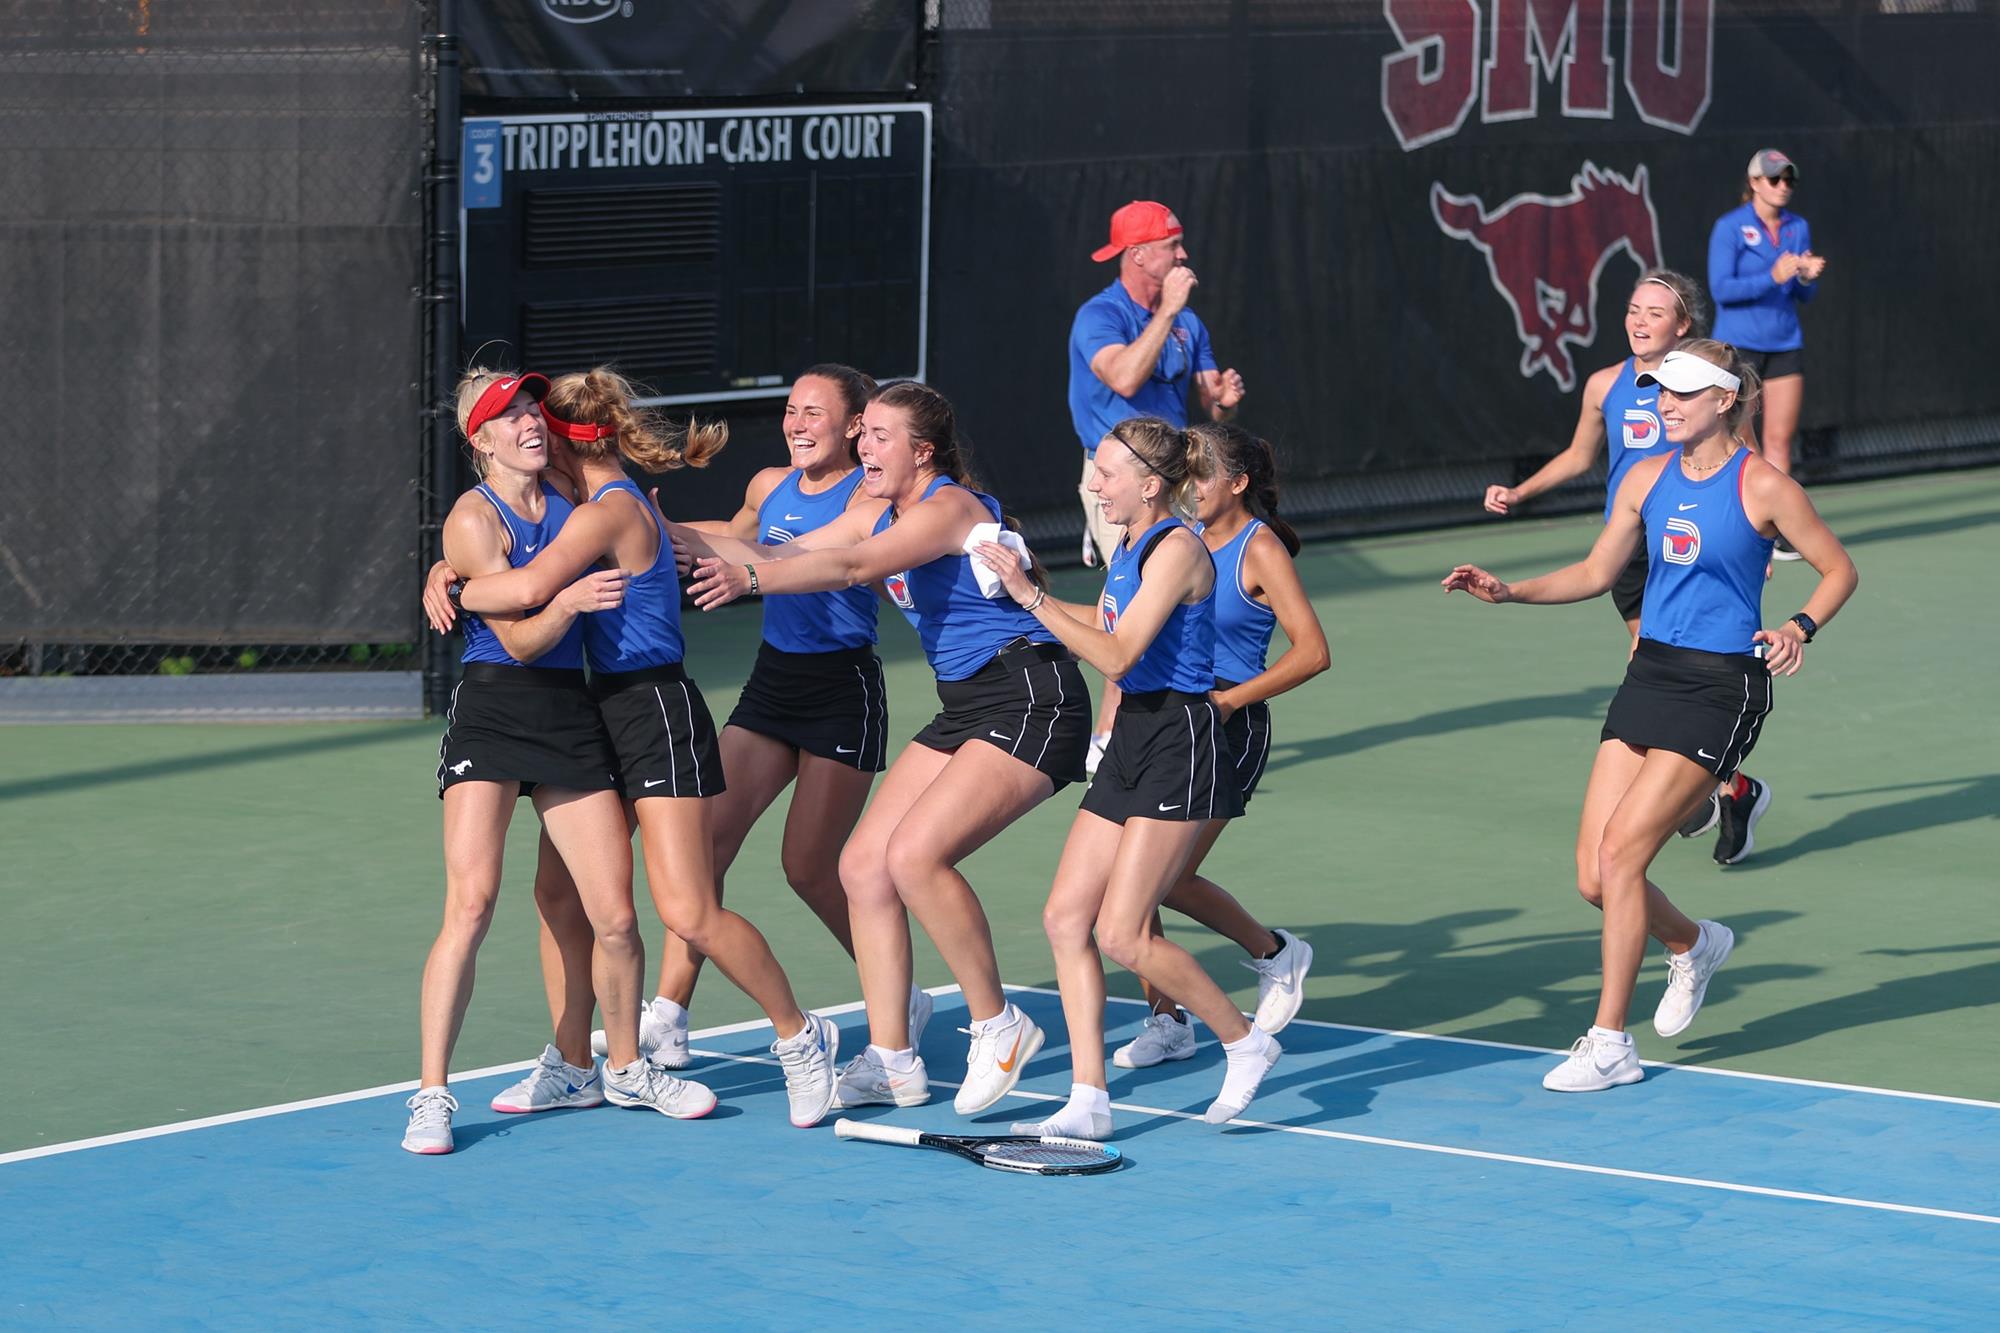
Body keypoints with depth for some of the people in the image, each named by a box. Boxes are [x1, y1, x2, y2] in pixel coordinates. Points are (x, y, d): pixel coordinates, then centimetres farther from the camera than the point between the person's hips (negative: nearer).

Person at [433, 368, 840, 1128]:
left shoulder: (610, 510, -16)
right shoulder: (619, 505, 14)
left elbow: (531, 586, -31)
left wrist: (457, 591, -15)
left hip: (658, 715, -10)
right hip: (612, 715, 10)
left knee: (689, 914, -12)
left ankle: (799, 1036, 4)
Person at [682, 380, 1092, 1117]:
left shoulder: (949, 507, -17)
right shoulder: (881, 515, 12)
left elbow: (852, 567, -32)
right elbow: (781, 553, 10)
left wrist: (751, 576, -42)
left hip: (1030, 700, -10)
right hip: (966, 708, 10)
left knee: (914, 854, -23)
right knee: (864, 862, 1)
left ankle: (998, 1026, -7)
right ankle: (891, 1061, 7)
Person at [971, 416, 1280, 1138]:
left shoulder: (1177, 549, -15)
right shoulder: (1129, 545, 12)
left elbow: (1117, 654, -21)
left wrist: (1030, 595, -21)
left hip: (1179, 744, -9)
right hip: (1131, 742, 9)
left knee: (1122, 934, -12)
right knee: (1066, 916, 0)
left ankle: (1246, 1043, 7)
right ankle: (1088, 1101, 2)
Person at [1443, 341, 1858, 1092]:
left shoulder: (1763, 487, -9)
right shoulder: (1648, 479, 7)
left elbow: (1839, 570, 0)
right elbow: (1597, 572, 17)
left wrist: (1800, 628, -18)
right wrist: (1510, 593, 3)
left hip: (1721, 689, -6)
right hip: (1651, 673, 6)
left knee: (1619, 853, -14)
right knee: (1594, 879, 1)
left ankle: (1610, 1045, -4)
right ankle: (1693, 946, 33)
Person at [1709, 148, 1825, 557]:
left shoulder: (1798, 228, 8)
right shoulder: (1730, 227, -8)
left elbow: (1804, 295, 12)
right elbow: (1721, 289, -15)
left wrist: (1807, 277, -11)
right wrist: (1773, 278, -25)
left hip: (1784, 346, 5)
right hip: (1738, 345, -5)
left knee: (1779, 439, 1)